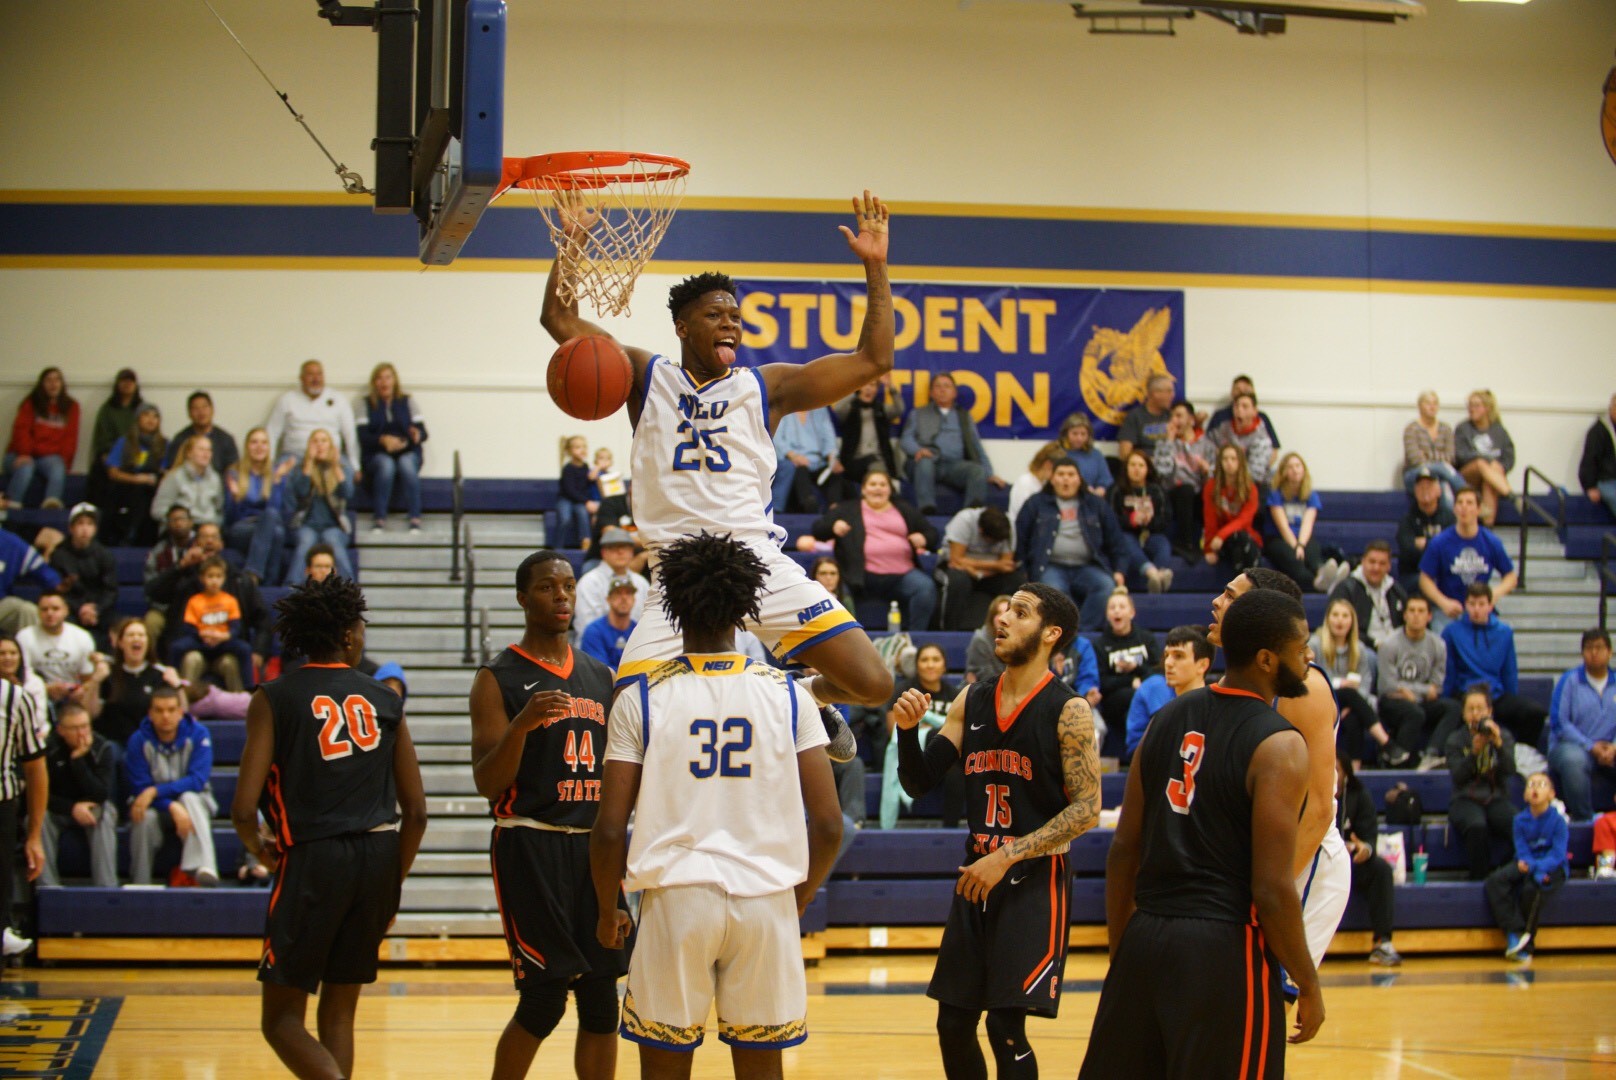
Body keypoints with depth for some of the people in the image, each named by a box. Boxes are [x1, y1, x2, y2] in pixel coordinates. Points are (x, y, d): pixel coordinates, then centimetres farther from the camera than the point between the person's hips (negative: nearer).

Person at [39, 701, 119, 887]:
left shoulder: (103, 749, -13)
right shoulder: (49, 749, -13)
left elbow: (101, 795, -23)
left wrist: (78, 759, -29)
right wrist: (72, 808, -28)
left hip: (93, 808, -1)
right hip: (59, 810, 1)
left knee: (105, 815, -34)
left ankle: (106, 888, -35)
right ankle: (48, 886, -29)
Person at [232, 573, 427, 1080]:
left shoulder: (274, 699, -2)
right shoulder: (384, 700, 8)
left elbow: (245, 808, -10)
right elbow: (416, 812, 7)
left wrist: (256, 843, 12)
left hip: (312, 857, -4)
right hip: (378, 854, 4)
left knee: (282, 1018, 4)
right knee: (338, 1013, 17)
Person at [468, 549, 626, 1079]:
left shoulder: (600, 676, 14)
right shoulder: (498, 679, -3)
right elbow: (488, 783, -11)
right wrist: (522, 724, -25)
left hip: (594, 845, 6)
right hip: (531, 847, -6)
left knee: (602, 999, 5)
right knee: (543, 1000, -7)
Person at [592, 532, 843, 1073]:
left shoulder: (640, 698, -2)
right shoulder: (787, 695, 2)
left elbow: (610, 829, -3)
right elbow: (829, 824, -1)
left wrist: (607, 913, 12)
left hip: (675, 896, -1)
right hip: (767, 897, 1)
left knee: (665, 1064, 9)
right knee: (761, 1065, 10)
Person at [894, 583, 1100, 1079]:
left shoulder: (1068, 712, -11)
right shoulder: (971, 701, 7)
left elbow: (1087, 810, -15)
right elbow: (919, 783, 9)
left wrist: (1008, 857, -20)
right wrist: (907, 730, -11)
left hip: (1035, 880, -6)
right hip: (976, 878, 6)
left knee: (1005, 1027, -10)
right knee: (953, 1024, 9)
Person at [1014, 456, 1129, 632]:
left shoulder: (1096, 505, 20)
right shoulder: (1036, 504, 16)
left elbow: (1115, 541, 19)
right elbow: (1020, 538, 10)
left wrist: (1118, 571, 8)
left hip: (1087, 567, 2)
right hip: (1051, 567, -1)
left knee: (1107, 586, -31)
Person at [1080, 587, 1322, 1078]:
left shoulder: (1167, 719, 8)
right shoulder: (1278, 746, -11)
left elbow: (1124, 850, 10)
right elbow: (1271, 888, -14)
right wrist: (1309, 986, -3)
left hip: (1145, 940, 7)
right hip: (1225, 948, -6)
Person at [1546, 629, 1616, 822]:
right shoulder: (1570, 680, 1)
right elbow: (1558, 722, -5)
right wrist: (1591, 746, -13)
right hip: (1570, 746, -3)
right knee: (1573, 760, -38)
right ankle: (1582, 819, -26)